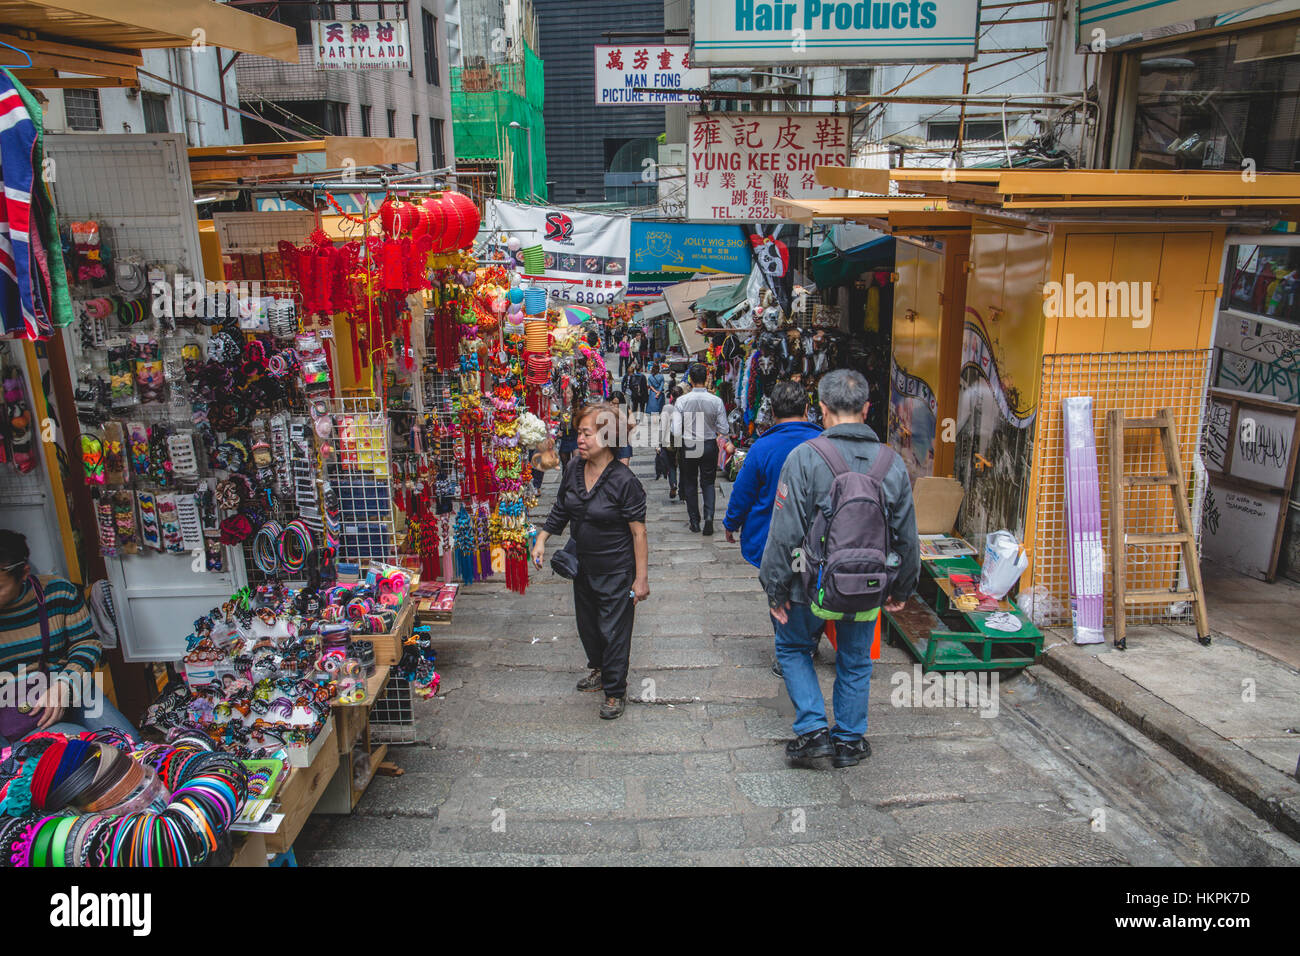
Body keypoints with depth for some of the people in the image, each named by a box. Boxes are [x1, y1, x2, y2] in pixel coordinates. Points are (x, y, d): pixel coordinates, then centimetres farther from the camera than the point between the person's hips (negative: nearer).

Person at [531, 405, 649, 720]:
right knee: (587, 623, 22)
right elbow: (560, 510, 13)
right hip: (583, 565, 7)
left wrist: (641, 578, -17)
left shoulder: (624, 480, -22)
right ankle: (599, 670, 47)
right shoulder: (573, 471, -3)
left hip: (616, 570, -7)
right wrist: (541, 539, 2)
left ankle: (615, 691, 22)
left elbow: (639, 533, -18)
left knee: (613, 630, 3)